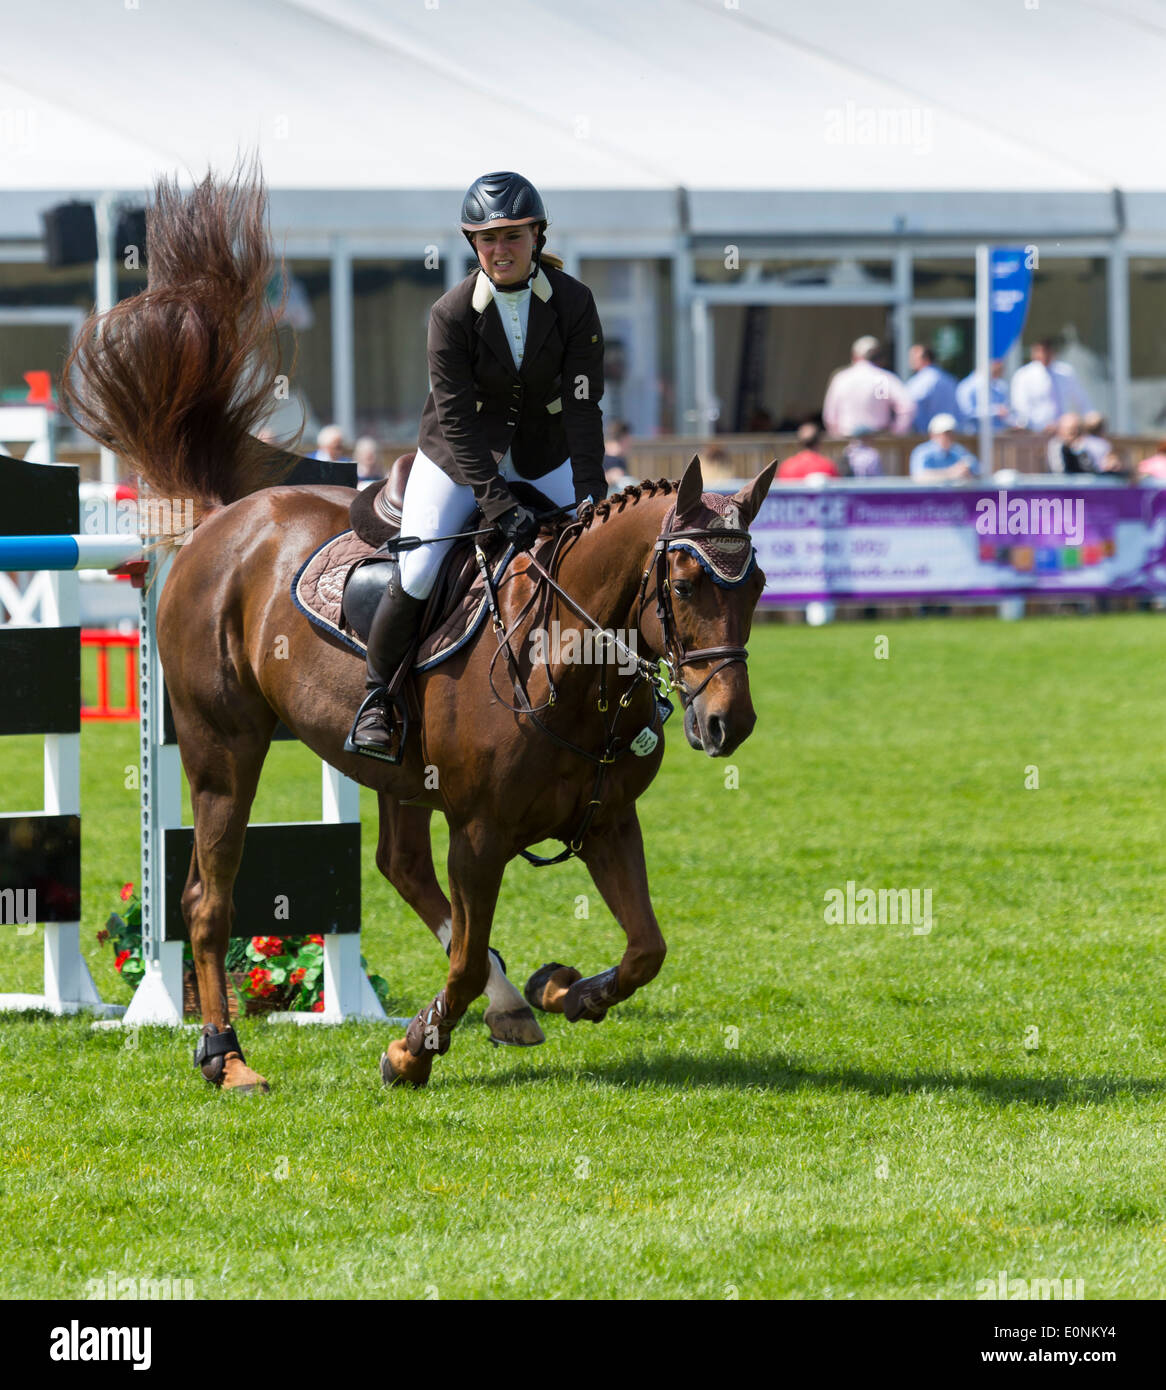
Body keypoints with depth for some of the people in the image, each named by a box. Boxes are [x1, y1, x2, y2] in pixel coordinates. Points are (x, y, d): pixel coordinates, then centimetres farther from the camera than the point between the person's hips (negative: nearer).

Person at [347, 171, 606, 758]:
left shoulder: (573, 302, -14)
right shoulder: (451, 314, -19)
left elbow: (583, 405, -15)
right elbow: (456, 420, -21)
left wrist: (590, 495, -25)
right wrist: (498, 505, -30)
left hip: (544, 457, 3)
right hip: (458, 456, -2)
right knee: (417, 573, -14)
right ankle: (375, 696, 6)